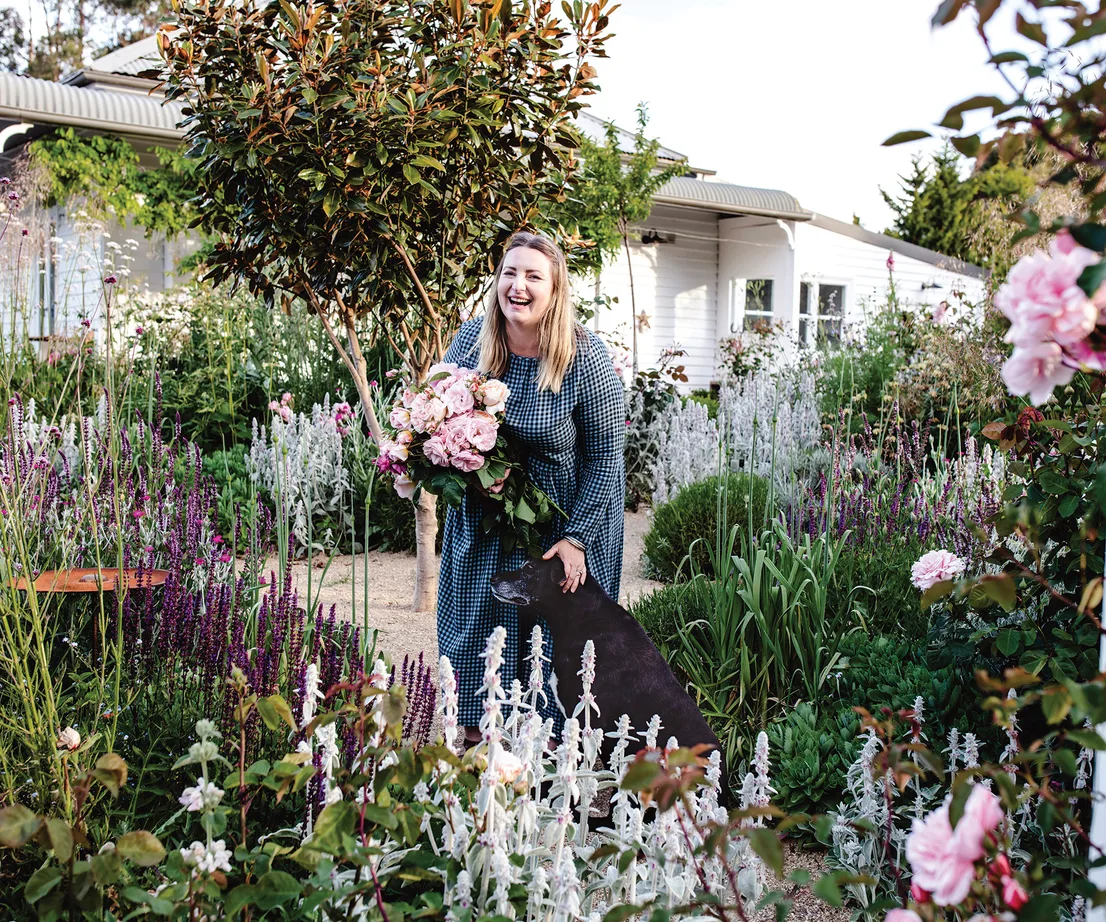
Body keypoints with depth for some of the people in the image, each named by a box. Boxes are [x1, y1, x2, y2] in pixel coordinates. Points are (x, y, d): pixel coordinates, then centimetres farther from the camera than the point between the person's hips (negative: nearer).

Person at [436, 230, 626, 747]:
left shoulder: (586, 360, -20)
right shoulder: (470, 340, -9)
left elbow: (605, 457, -14)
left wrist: (576, 538, -17)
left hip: (566, 521, -3)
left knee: (559, 635, 4)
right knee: (476, 622, 11)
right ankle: (475, 738, 28)